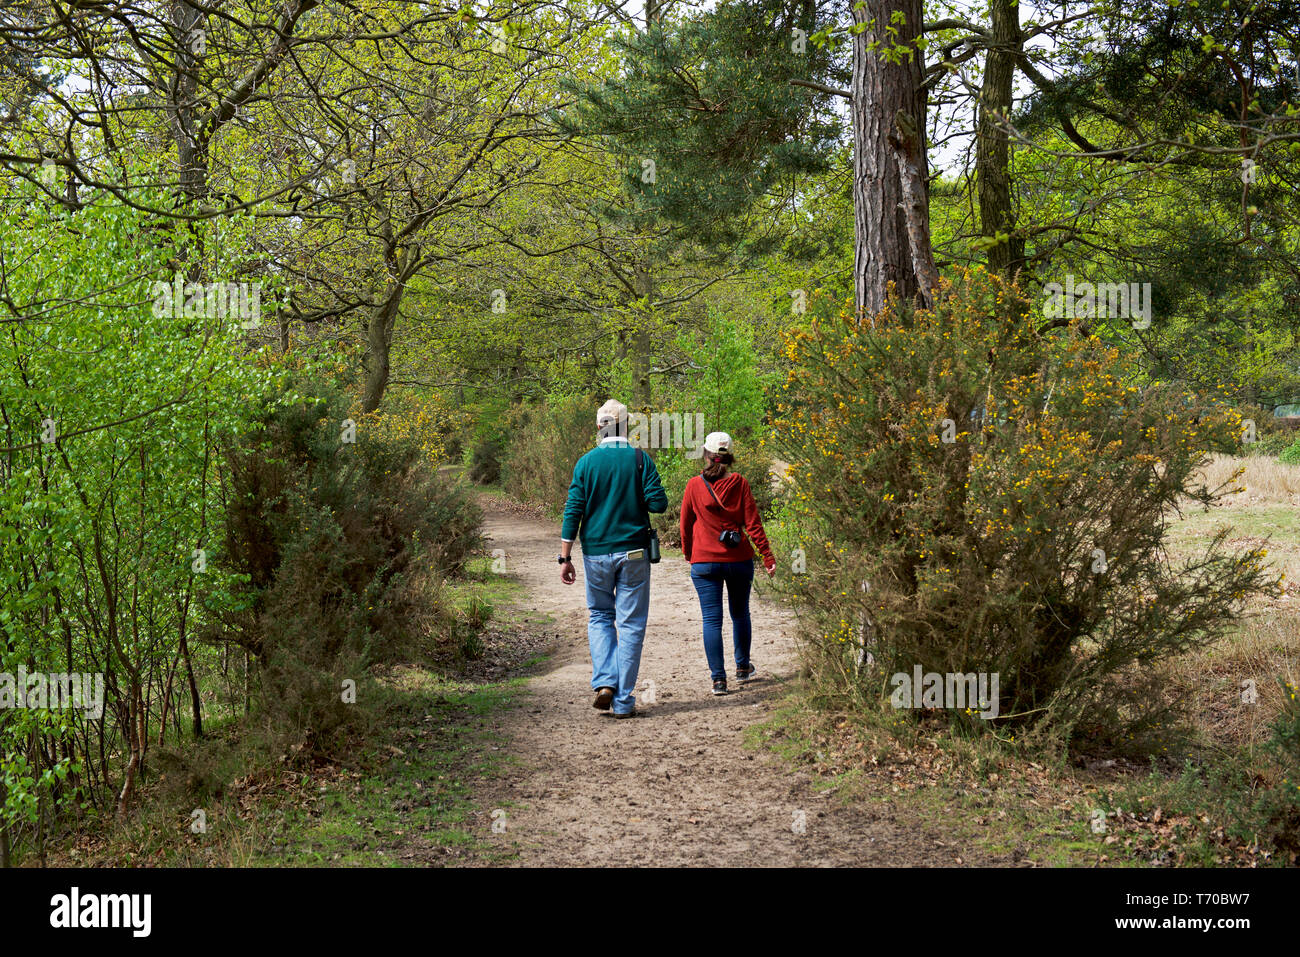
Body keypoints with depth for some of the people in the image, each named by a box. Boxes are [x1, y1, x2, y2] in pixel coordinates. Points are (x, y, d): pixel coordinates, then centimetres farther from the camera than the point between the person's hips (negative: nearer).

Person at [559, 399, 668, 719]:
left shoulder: (586, 462, -2)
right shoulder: (640, 459, -3)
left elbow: (573, 512, -4)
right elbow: (659, 503, -8)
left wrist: (565, 558, -1)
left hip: (596, 553, 1)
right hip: (633, 552, -1)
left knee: (599, 617, 18)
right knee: (631, 624, 5)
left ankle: (604, 681, -1)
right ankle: (623, 701, 4)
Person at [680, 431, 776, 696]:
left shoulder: (694, 485, -5)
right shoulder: (739, 483, -4)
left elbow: (685, 524, 5)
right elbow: (753, 523, -5)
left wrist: (688, 553, 20)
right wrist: (768, 557, 0)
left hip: (704, 562, -1)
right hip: (739, 560, 1)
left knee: (712, 619, 1)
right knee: (740, 614, 19)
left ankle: (718, 678, -4)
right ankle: (743, 668, 32)